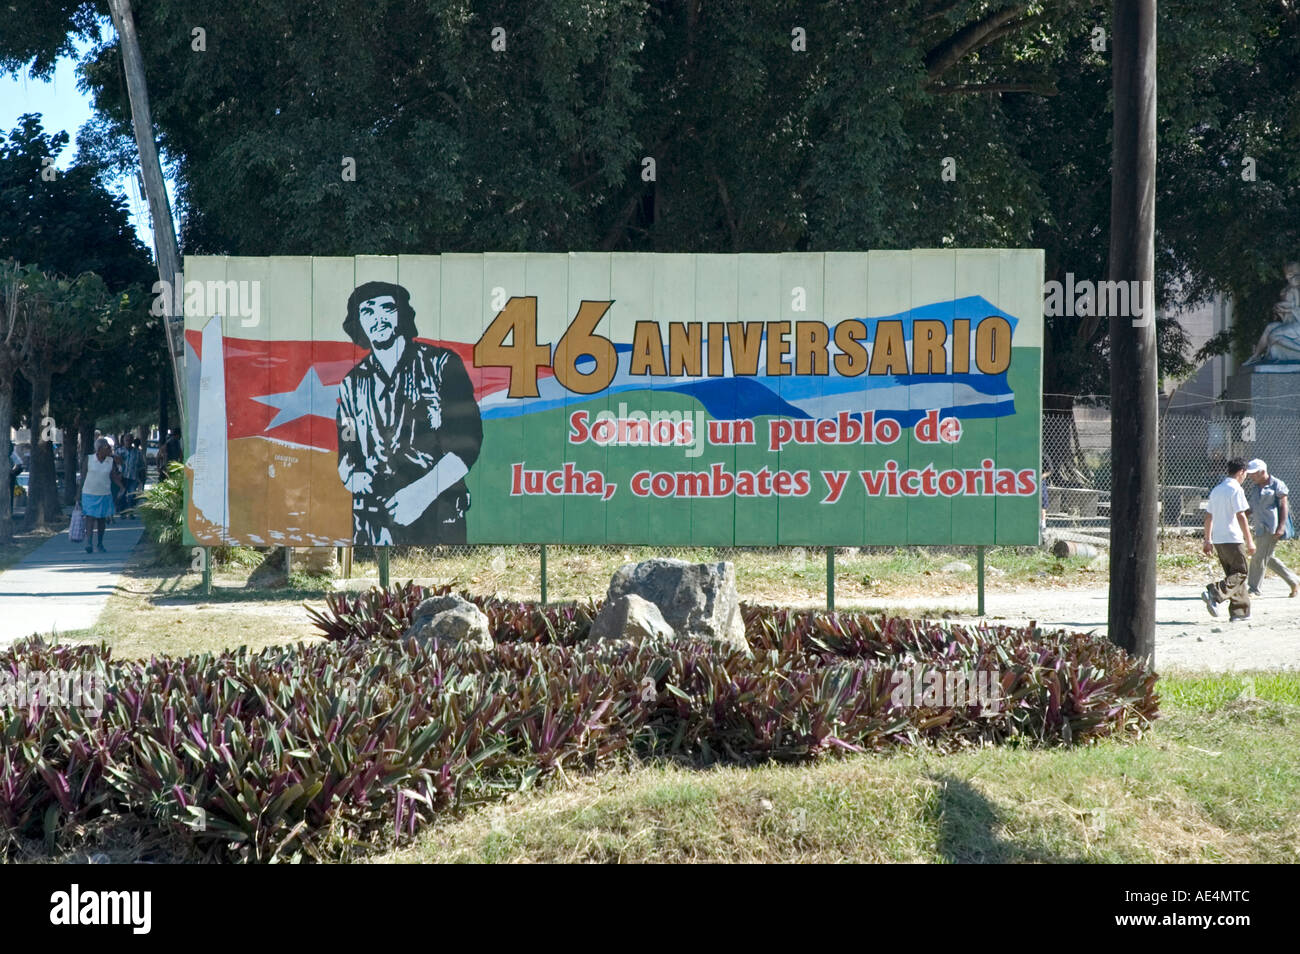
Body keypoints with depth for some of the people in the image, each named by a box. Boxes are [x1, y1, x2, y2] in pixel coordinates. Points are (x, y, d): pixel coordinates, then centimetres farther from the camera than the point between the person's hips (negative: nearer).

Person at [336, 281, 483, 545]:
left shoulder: (440, 363, 5)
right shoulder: (352, 384, 16)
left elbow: (468, 441, -3)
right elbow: (346, 454, 20)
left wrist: (422, 491, -15)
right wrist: (351, 476, -4)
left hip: (437, 515, -3)